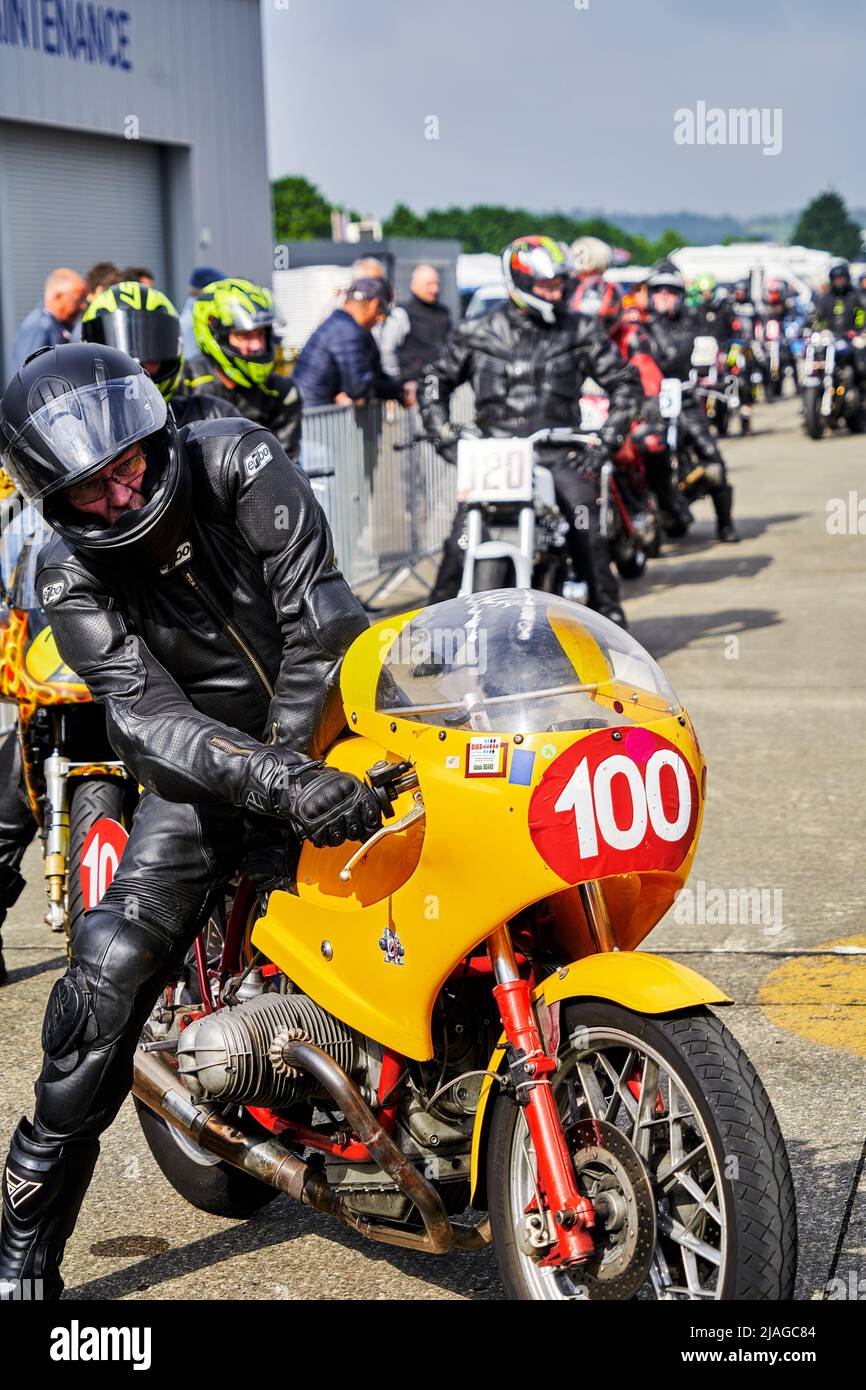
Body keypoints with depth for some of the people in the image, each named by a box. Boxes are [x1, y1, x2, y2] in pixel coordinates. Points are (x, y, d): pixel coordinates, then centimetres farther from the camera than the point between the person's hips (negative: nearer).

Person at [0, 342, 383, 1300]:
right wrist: (277, 786, -45)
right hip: (205, 761, -1)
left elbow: (317, 622, -19)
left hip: (332, 726, 1)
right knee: (106, 975, -15)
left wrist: (292, 753, -21)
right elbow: (149, 716, -28)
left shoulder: (240, 464, -17)